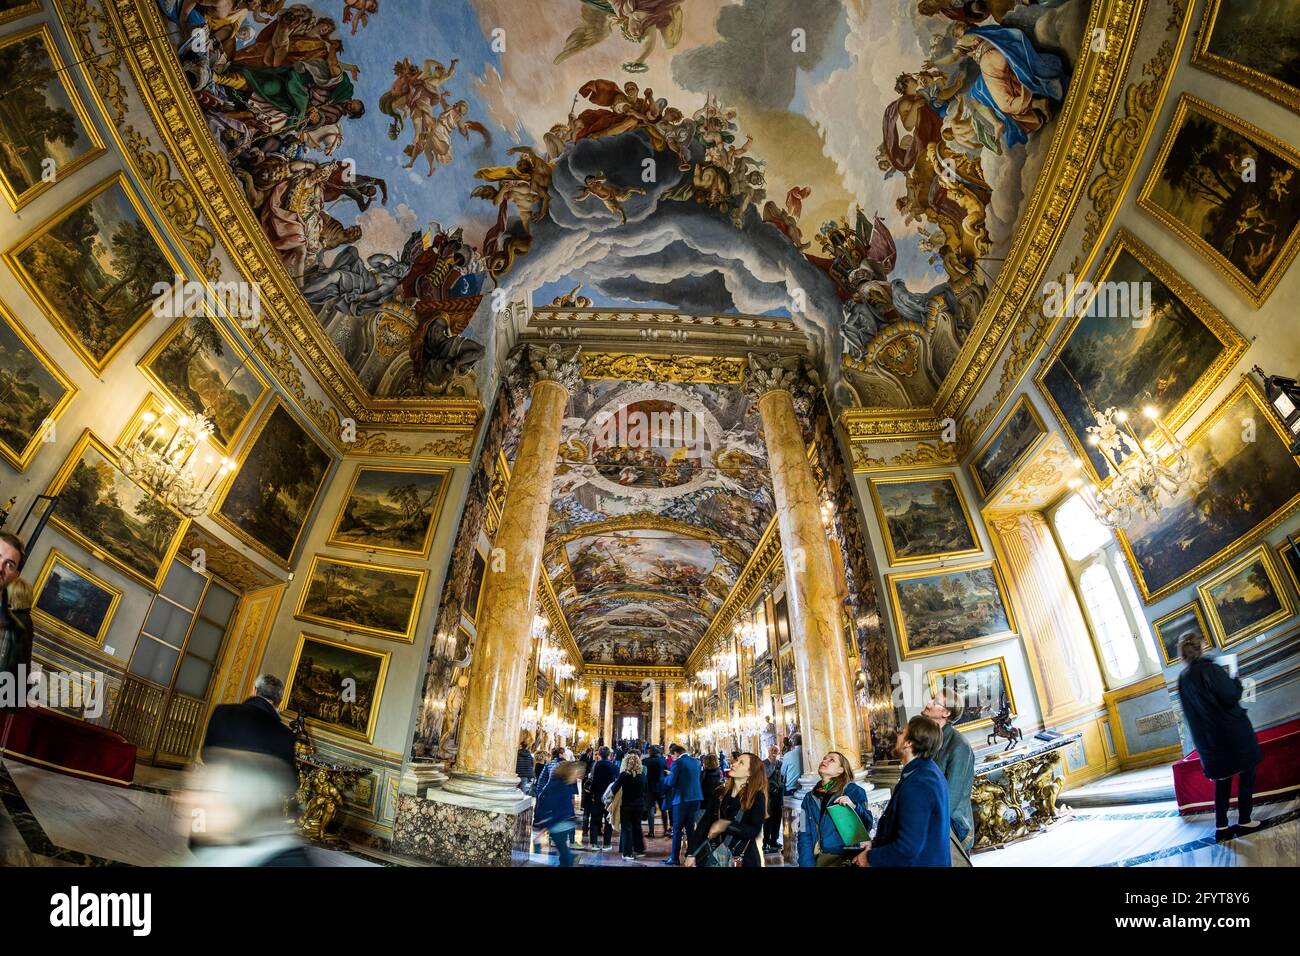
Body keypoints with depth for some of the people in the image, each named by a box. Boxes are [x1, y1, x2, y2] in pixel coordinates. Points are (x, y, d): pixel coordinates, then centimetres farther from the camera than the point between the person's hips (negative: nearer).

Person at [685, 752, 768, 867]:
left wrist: (726, 825, -22)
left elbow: (754, 831, -19)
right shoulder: (720, 792, 3)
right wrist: (691, 853, -5)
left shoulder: (757, 796, -10)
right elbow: (704, 823, 1)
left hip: (744, 858, -4)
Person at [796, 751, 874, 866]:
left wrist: (853, 807, -18)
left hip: (843, 857, -3)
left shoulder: (854, 791, 0)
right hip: (817, 857, 3)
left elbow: (867, 825, -2)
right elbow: (805, 834, 6)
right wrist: (807, 863, -7)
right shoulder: (809, 798, 10)